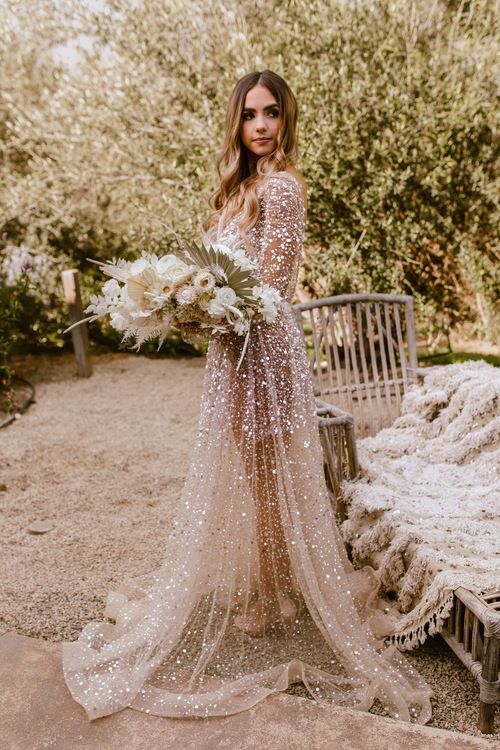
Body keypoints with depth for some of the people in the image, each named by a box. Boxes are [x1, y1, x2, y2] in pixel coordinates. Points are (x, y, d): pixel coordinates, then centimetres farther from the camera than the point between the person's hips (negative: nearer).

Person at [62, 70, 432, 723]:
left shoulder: (280, 186, -13)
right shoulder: (246, 183, 15)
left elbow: (269, 286, -18)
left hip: (261, 345, -9)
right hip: (236, 346, 9)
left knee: (260, 474, 3)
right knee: (240, 472, 17)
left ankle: (269, 601, 22)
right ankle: (249, 585, 35)